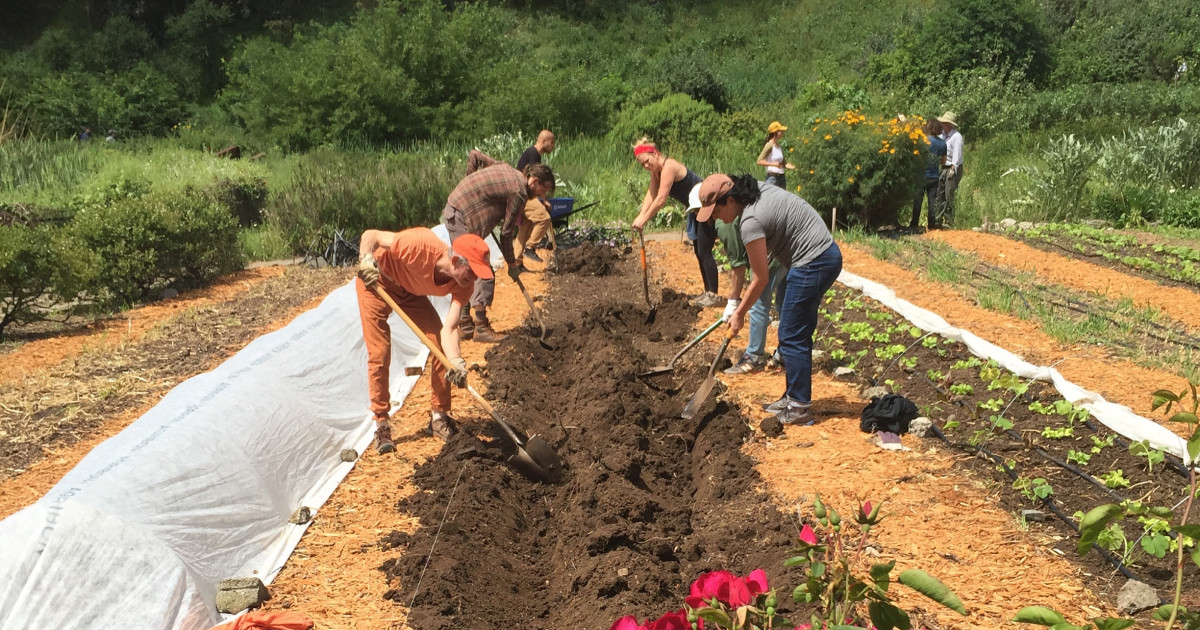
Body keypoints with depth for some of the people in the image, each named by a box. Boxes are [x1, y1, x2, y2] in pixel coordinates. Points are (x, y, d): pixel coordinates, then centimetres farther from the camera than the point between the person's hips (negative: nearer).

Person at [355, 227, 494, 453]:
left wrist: (456, 361, -46)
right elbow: (370, 235, -27)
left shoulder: (464, 284, -23)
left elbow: (449, 328, -29)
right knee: (379, 354, -10)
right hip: (376, 283, -5)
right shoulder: (421, 244, -38)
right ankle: (381, 424, 4)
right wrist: (367, 260, -45)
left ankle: (439, 416, 8)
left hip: (410, 291, 5)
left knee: (442, 346, -6)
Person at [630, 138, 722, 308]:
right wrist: (640, 216, -14)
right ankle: (707, 292, 21)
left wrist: (644, 220, -24)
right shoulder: (656, 171, 8)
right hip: (697, 210, 11)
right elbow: (651, 194, 0)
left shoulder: (668, 167, -21)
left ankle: (713, 295, -7)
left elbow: (661, 199, -26)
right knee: (699, 252, 14)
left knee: (704, 252, -10)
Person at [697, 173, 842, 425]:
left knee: (792, 338, -3)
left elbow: (760, 280, -15)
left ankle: (800, 408, 5)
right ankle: (793, 398, 25)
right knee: (797, 335, 16)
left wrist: (739, 313, -2)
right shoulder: (756, 190, 3)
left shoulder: (750, 222, -23)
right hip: (825, 254, 10)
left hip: (813, 263, -10)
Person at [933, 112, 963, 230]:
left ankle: (949, 222, -1)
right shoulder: (943, 134, 12)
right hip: (944, 168, 8)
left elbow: (956, 155, -15)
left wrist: (953, 169, -18)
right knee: (940, 195, 7)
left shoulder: (956, 137, -12)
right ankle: (938, 220, 11)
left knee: (949, 196, -7)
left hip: (953, 168, -8)